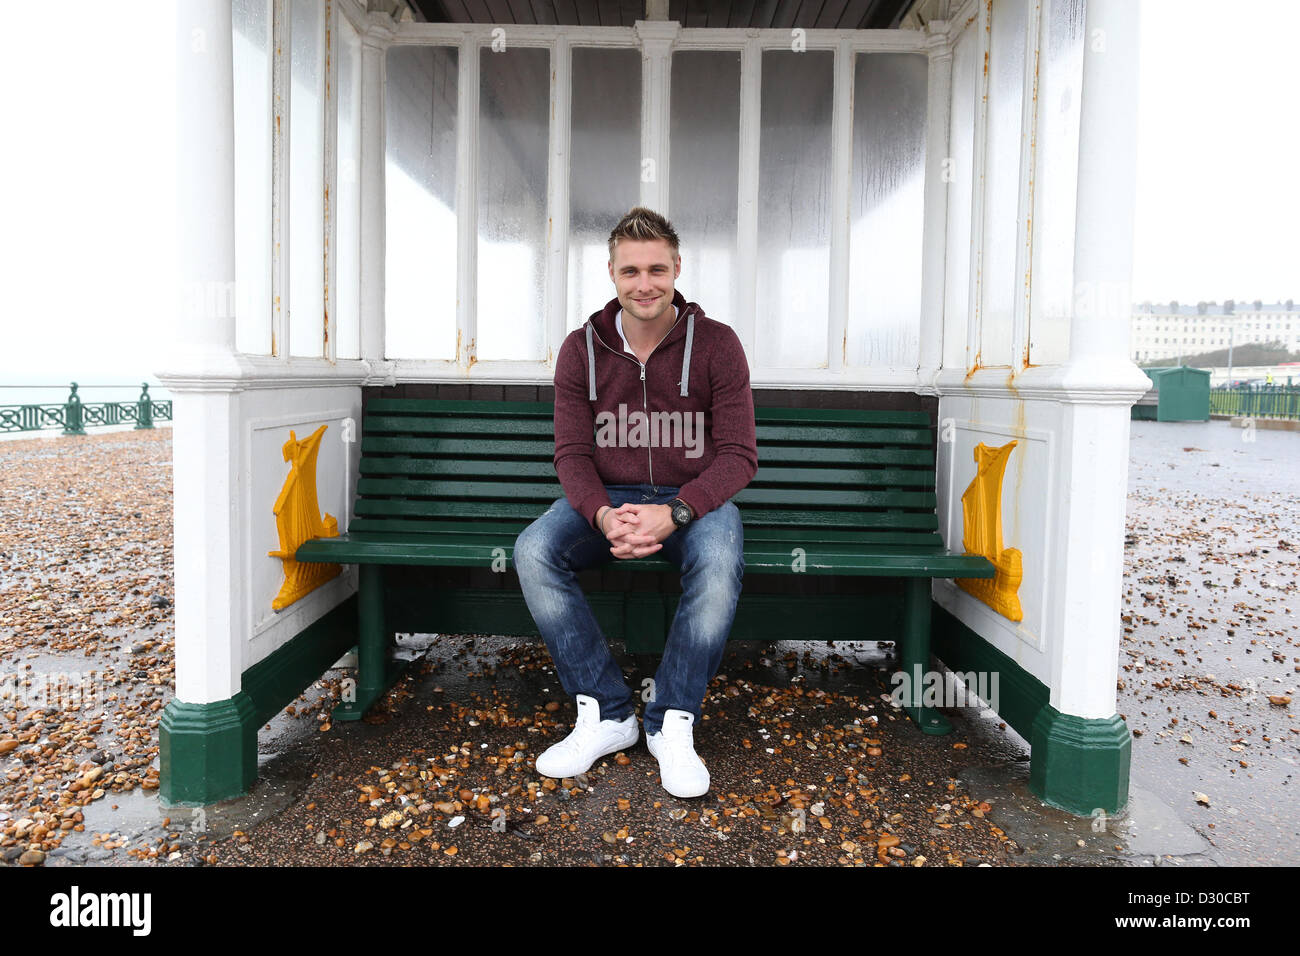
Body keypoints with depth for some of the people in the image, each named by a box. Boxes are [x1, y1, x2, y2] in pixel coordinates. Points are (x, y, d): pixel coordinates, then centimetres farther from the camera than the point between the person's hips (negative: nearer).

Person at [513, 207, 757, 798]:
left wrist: (673, 512, -27)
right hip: (607, 499, 2)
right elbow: (572, 453, -2)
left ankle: (672, 724, -17)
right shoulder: (582, 349, 0)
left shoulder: (715, 345, -6)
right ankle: (607, 715, -14)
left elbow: (738, 456, -9)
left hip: (694, 500, -2)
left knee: (720, 560, -36)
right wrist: (603, 515, -25)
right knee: (533, 551, -26)